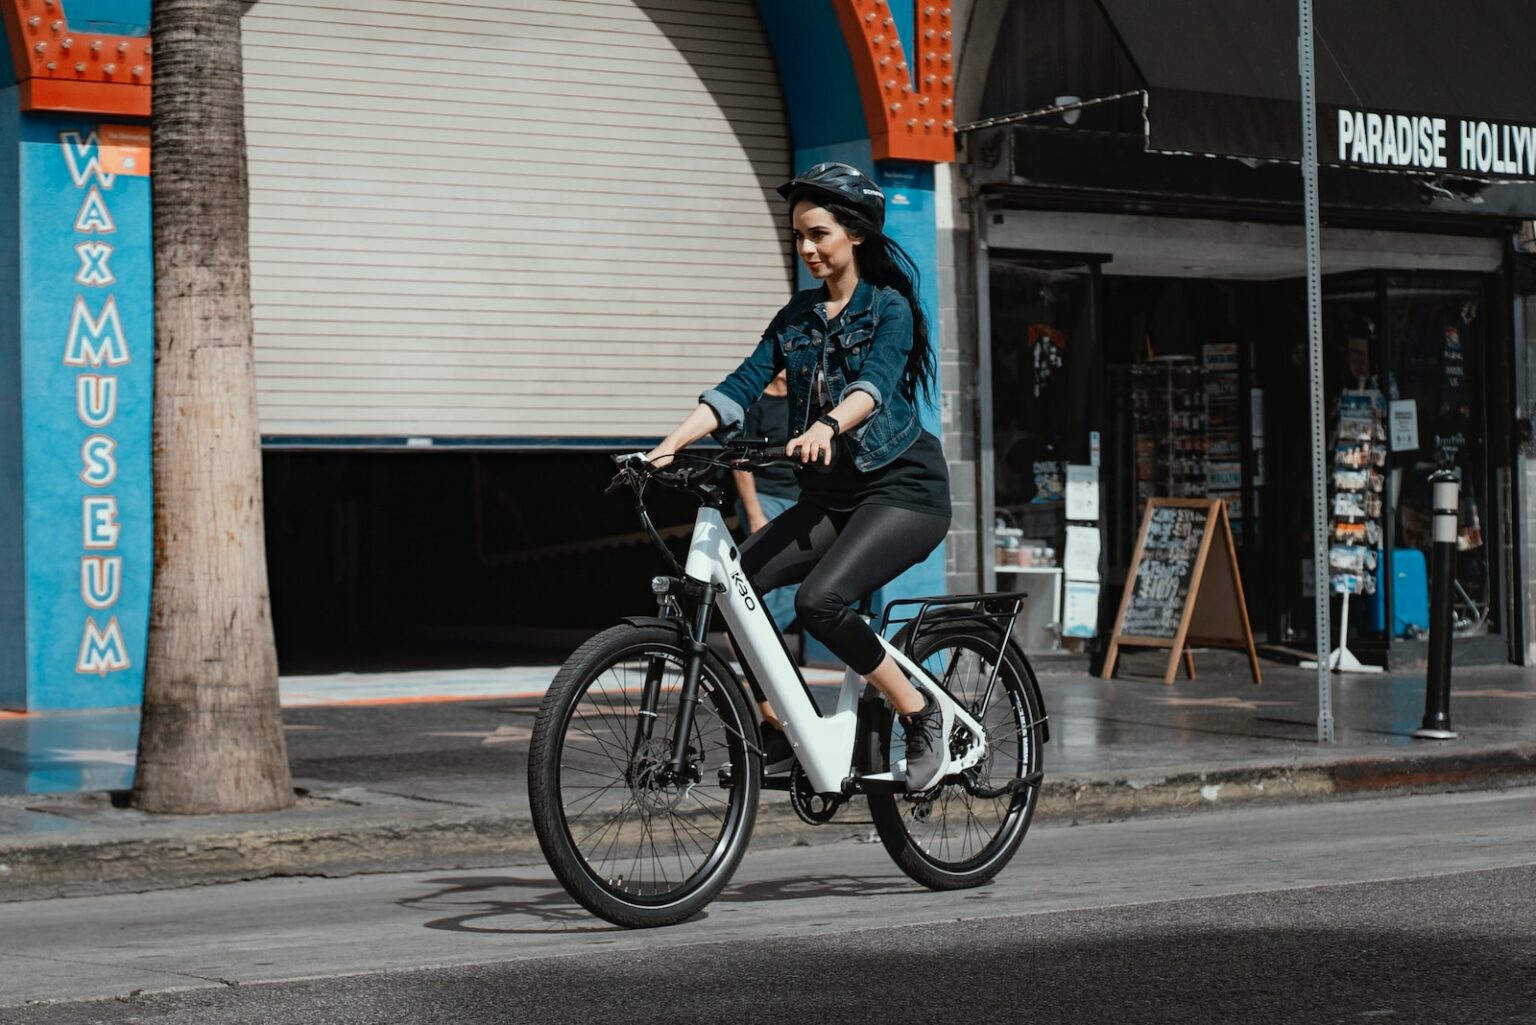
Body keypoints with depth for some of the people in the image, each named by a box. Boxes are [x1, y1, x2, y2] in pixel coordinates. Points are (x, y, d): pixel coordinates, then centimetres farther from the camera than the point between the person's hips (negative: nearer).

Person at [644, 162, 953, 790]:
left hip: (902, 488, -6)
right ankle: (776, 730, -1)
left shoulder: (890, 308, -6)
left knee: (819, 598, -29)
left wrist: (826, 426, -46)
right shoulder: (796, 317, 11)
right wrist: (668, 446, -16)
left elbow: (874, 383, -25)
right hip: (830, 496, 7)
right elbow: (741, 386, 0)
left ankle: (923, 716, -10)